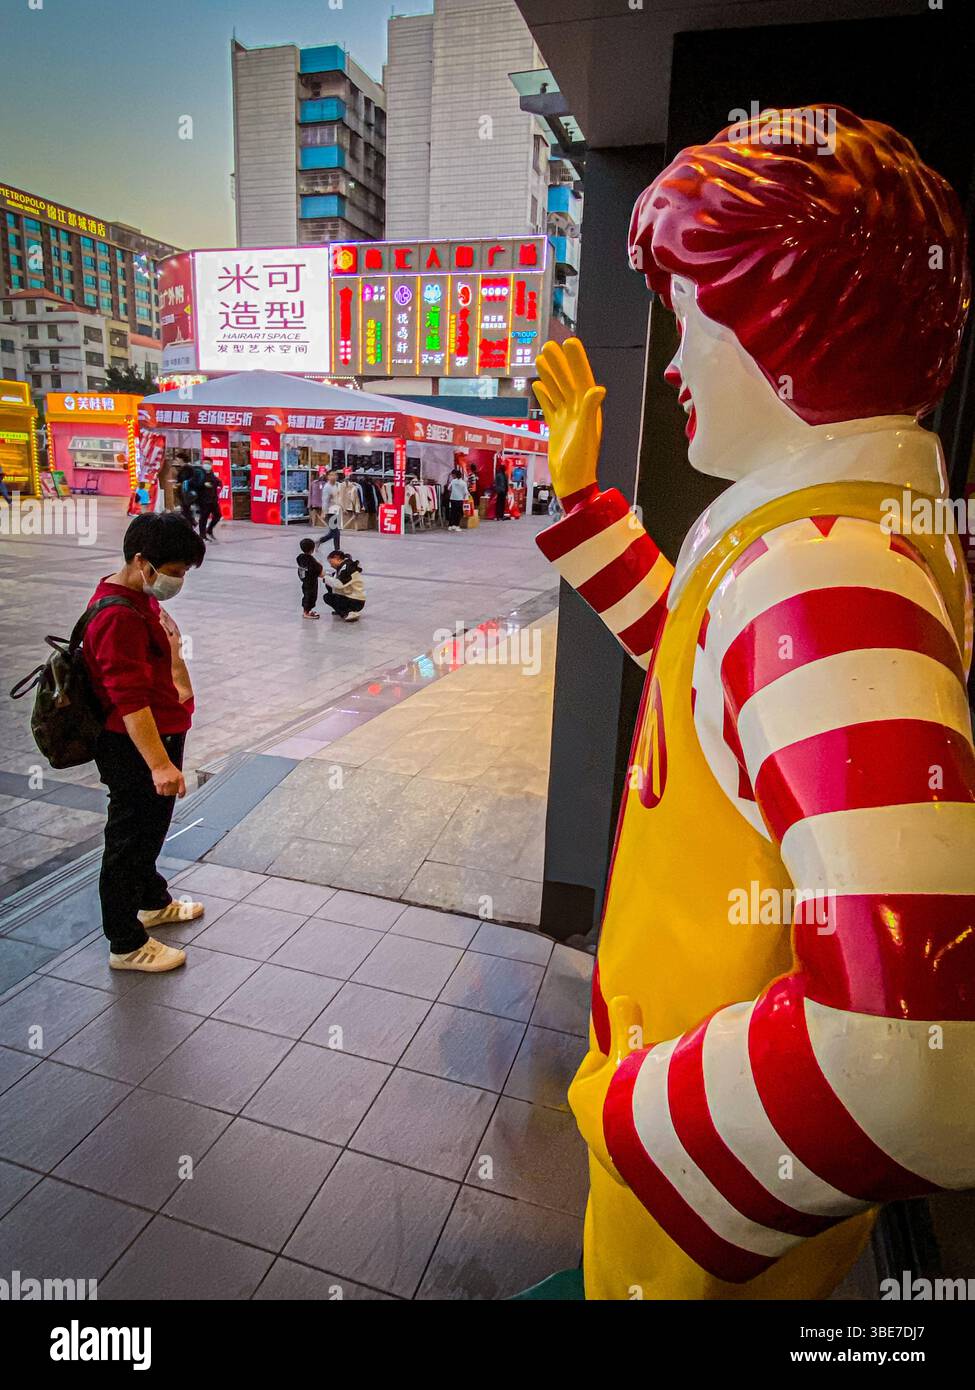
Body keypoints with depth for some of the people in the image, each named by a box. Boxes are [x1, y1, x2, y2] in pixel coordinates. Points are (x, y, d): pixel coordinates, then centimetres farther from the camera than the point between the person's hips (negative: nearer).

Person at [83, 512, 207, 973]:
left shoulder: (142, 595, 6)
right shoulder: (118, 618, -27)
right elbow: (130, 701, -32)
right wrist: (159, 763, -34)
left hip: (159, 735, 10)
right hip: (134, 749, -10)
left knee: (151, 827, 27)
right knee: (129, 839, 4)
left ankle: (153, 901, 48)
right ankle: (126, 944, 20)